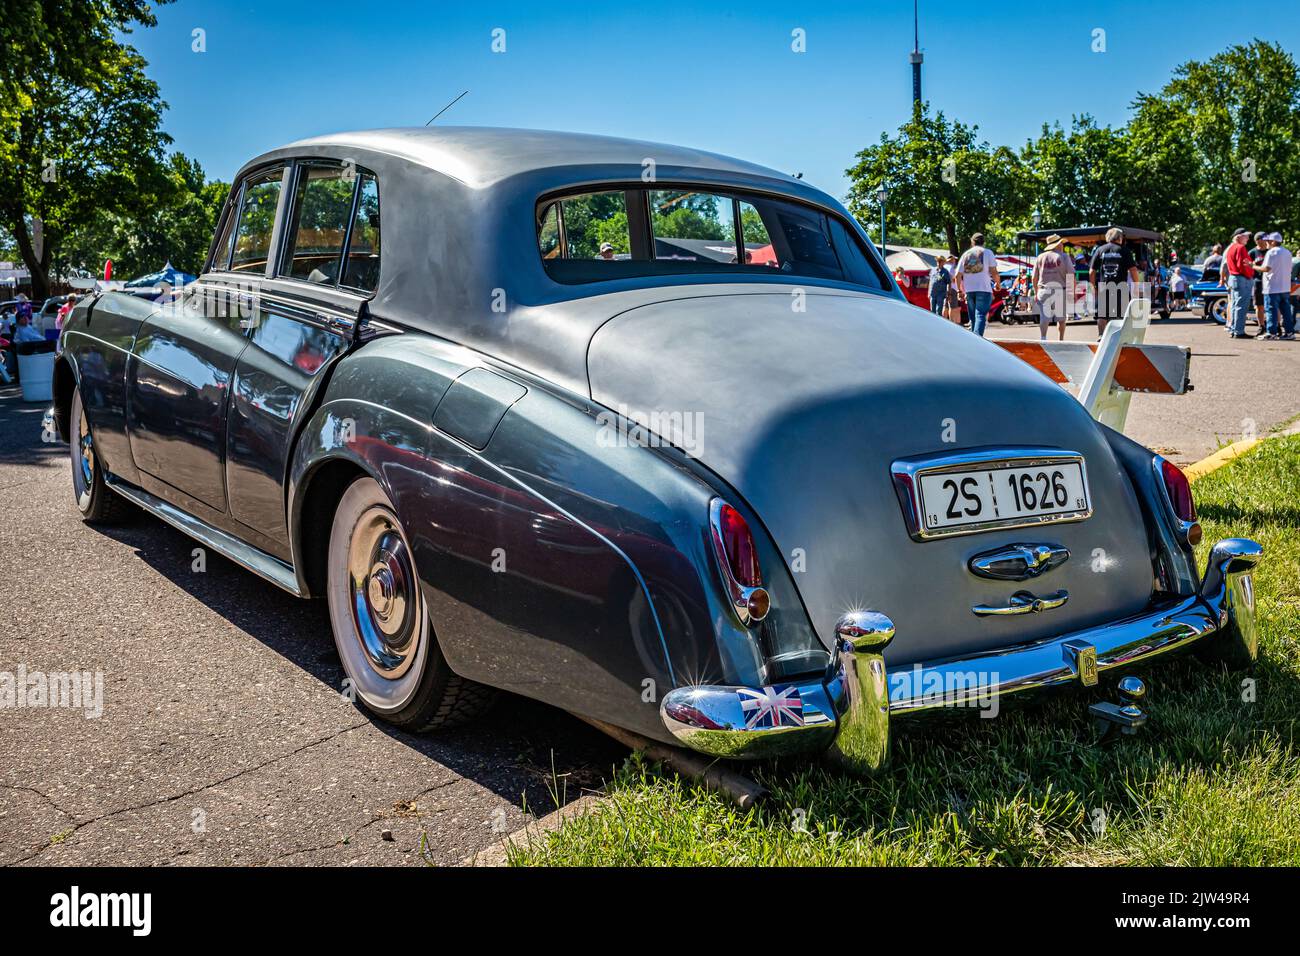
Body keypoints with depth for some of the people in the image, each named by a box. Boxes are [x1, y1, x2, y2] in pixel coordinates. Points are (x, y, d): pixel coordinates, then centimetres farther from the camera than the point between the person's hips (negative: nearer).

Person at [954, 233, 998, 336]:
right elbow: (993, 271, -4)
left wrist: (959, 291, 15)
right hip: (983, 289, -4)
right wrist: (997, 282, 13)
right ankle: (977, 336, -29)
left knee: (973, 317, 13)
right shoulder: (987, 253, 3)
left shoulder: (965, 254, 14)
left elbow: (958, 275, 9)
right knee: (981, 315, -11)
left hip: (969, 290, 4)